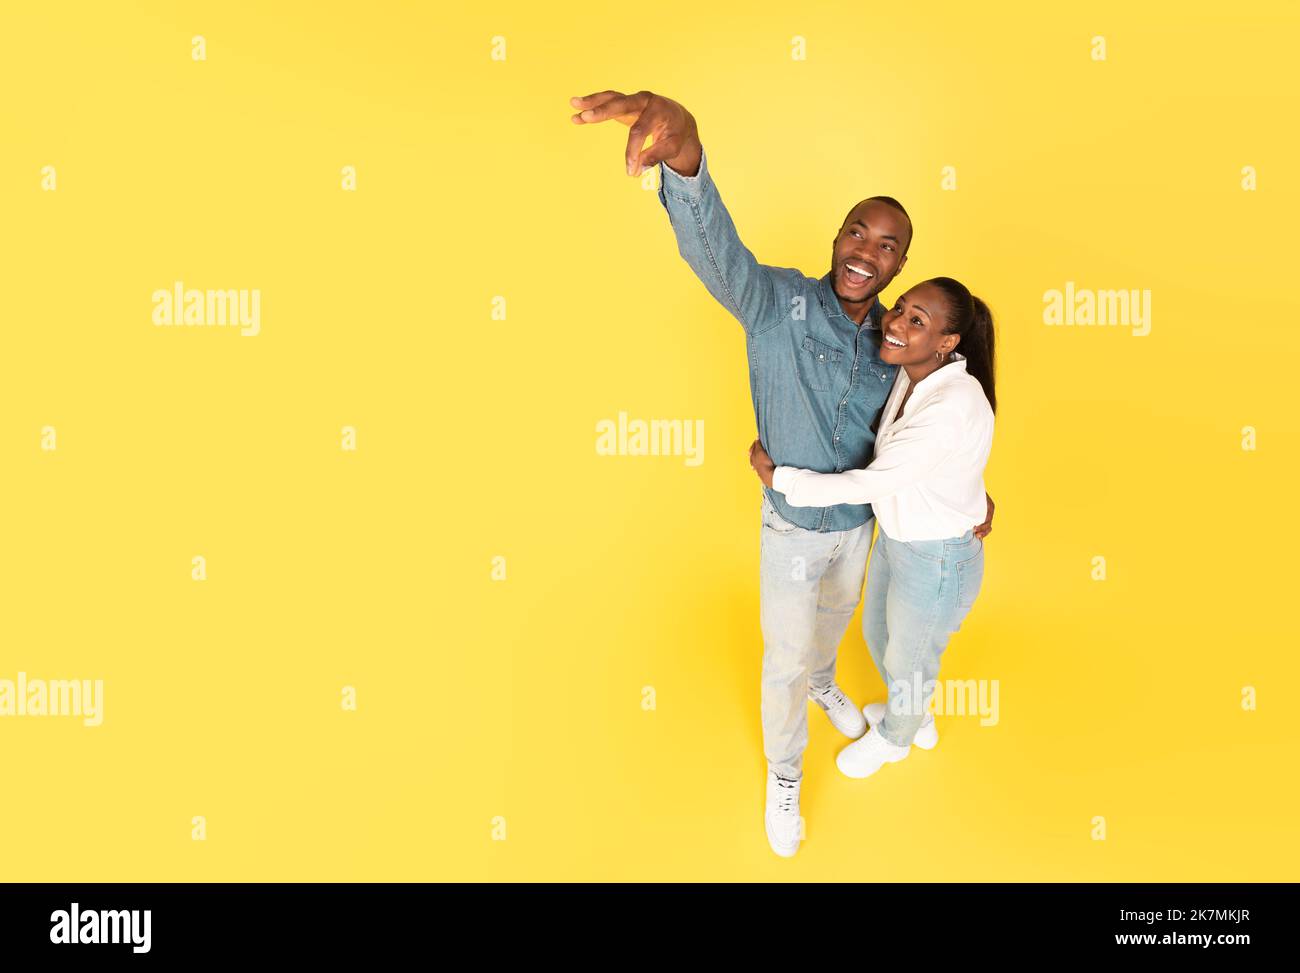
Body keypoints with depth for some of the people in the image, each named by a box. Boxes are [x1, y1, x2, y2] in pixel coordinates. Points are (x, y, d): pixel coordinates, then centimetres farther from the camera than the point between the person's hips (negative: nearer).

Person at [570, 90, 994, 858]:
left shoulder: (891, 338, -9)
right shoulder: (777, 303, -25)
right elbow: (714, 247, -47)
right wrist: (686, 154, -67)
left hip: (858, 518, 5)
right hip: (792, 523, -5)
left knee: (837, 615, 31)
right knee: (786, 658, 10)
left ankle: (823, 682, 65)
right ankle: (785, 774, 36)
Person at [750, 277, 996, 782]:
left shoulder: (953, 406, -35)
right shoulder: (910, 375, -9)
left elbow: (870, 484, -29)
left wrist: (777, 477, -20)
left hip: (937, 560, -8)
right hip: (895, 537, 8)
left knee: (907, 663, 20)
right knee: (877, 636, 30)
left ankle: (893, 737, 53)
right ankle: (917, 720, 61)